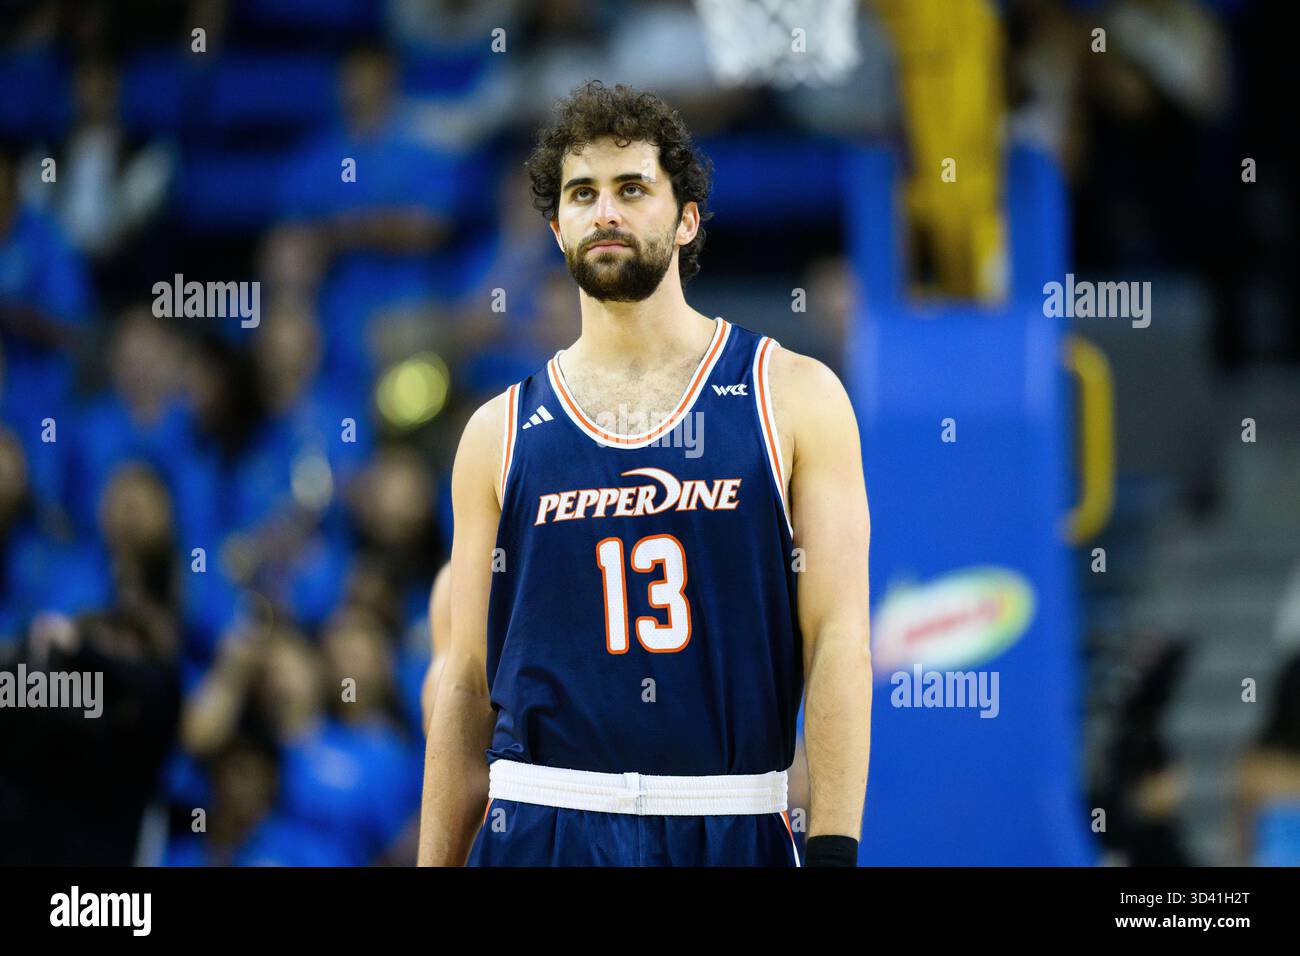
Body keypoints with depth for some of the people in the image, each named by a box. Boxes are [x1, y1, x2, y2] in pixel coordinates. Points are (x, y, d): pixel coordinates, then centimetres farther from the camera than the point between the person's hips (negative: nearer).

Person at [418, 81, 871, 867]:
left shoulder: (795, 397, 3)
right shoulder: (501, 434, 8)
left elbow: (839, 637, -3)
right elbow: (468, 681, 9)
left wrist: (833, 852, -12)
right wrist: (436, 863, 4)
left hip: (733, 831, -1)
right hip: (540, 830, 1)